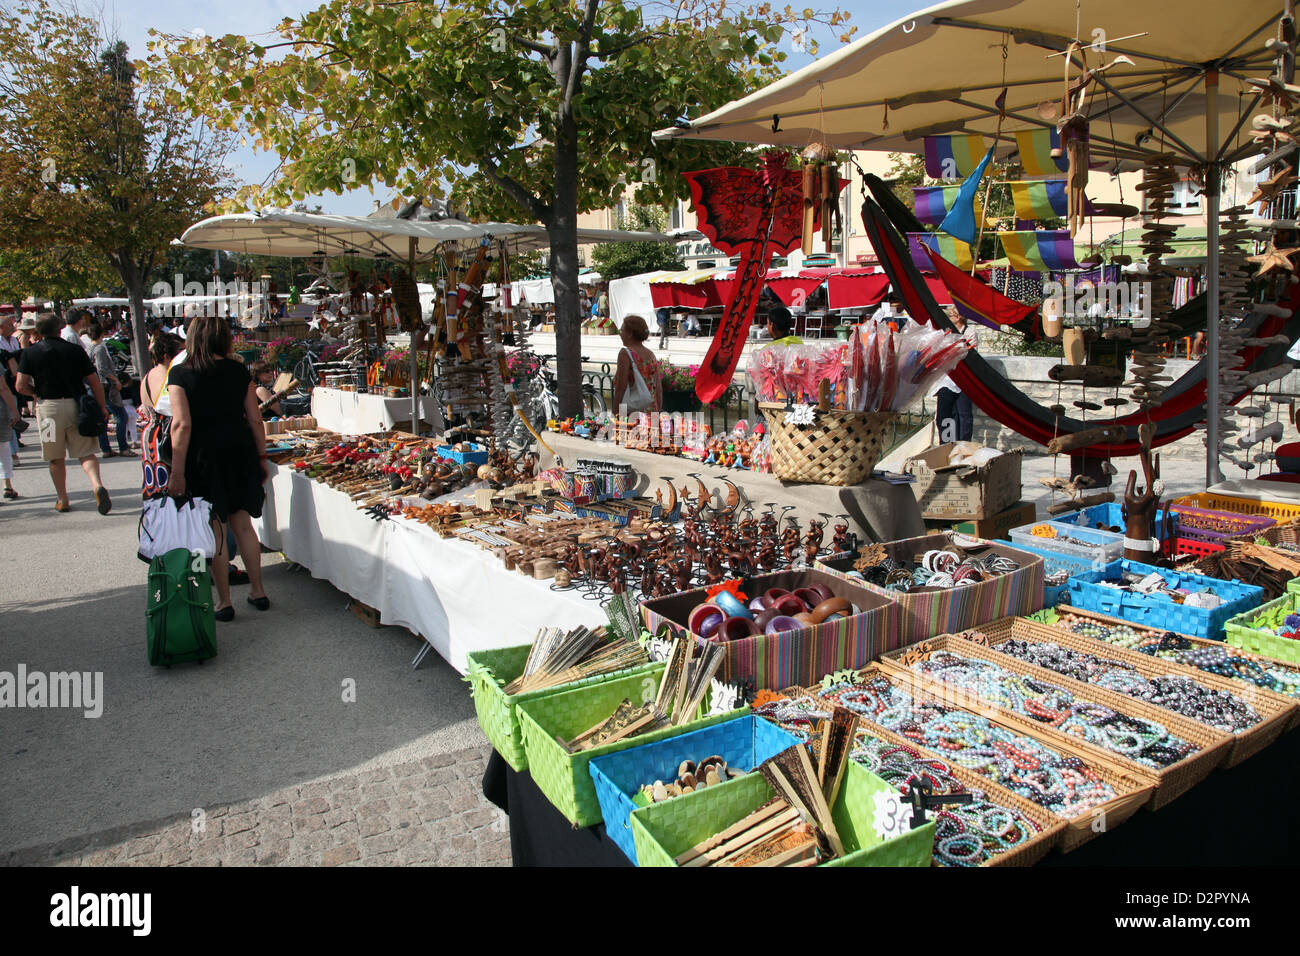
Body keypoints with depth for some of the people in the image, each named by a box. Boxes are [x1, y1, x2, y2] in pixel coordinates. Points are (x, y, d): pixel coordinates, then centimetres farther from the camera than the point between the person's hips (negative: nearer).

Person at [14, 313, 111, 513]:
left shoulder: (30, 353, 0)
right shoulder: (75, 350, 2)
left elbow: (21, 386, -5)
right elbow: (94, 382, 1)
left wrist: (38, 392, 15)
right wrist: (102, 407, 10)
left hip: (49, 407, 0)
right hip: (77, 405, 1)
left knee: (56, 458, 12)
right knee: (86, 452, 5)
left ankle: (62, 500, 19)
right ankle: (98, 486, -21)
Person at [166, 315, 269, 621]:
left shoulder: (180, 374, -6)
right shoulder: (238, 371, 3)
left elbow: (182, 424, -14)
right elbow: (255, 419, 3)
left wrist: (177, 472, -13)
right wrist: (261, 457, 12)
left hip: (204, 455, -3)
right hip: (240, 450, 3)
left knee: (215, 530, 5)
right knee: (243, 523, 14)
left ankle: (224, 601, 12)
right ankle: (257, 590, 20)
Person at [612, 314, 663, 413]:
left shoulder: (625, 353, -8)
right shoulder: (651, 355, 11)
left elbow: (621, 387, -13)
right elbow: (659, 389, 11)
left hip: (631, 412, -6)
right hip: (651, 410, 7)